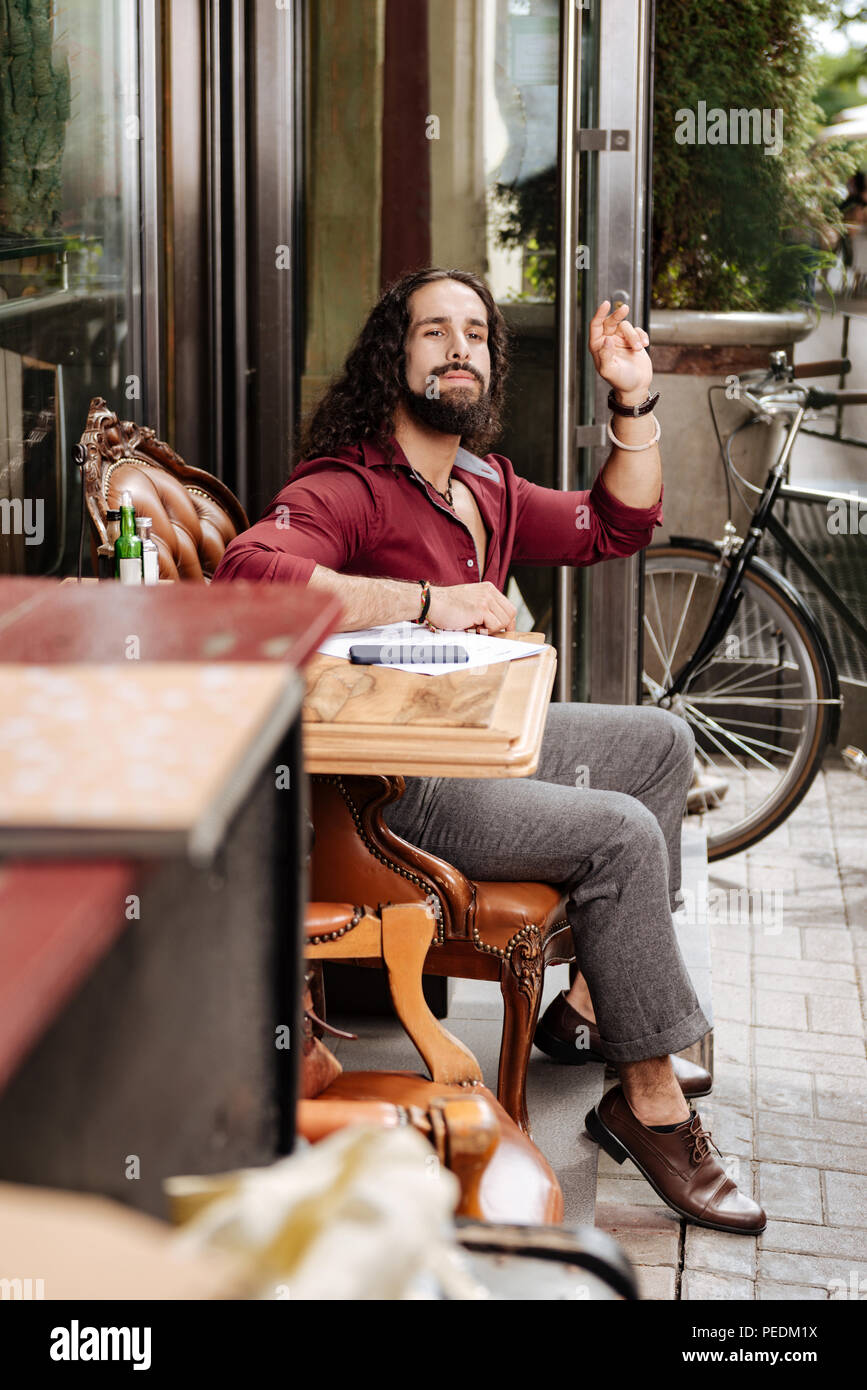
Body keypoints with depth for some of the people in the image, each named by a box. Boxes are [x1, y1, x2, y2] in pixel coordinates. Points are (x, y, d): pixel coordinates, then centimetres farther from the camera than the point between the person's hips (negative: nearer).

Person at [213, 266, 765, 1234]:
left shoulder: (485, 486, 11)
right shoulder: (345, 489, -18)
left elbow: (619, 524, 20)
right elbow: (246, 573, -38)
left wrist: (633, 401, 5)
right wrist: (429, 600, -35)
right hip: (391, 788, -10)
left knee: (661, 741, 19)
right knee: (621, 833, -22)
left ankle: (589, 1005, 19)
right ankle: (651, 1104, -10)